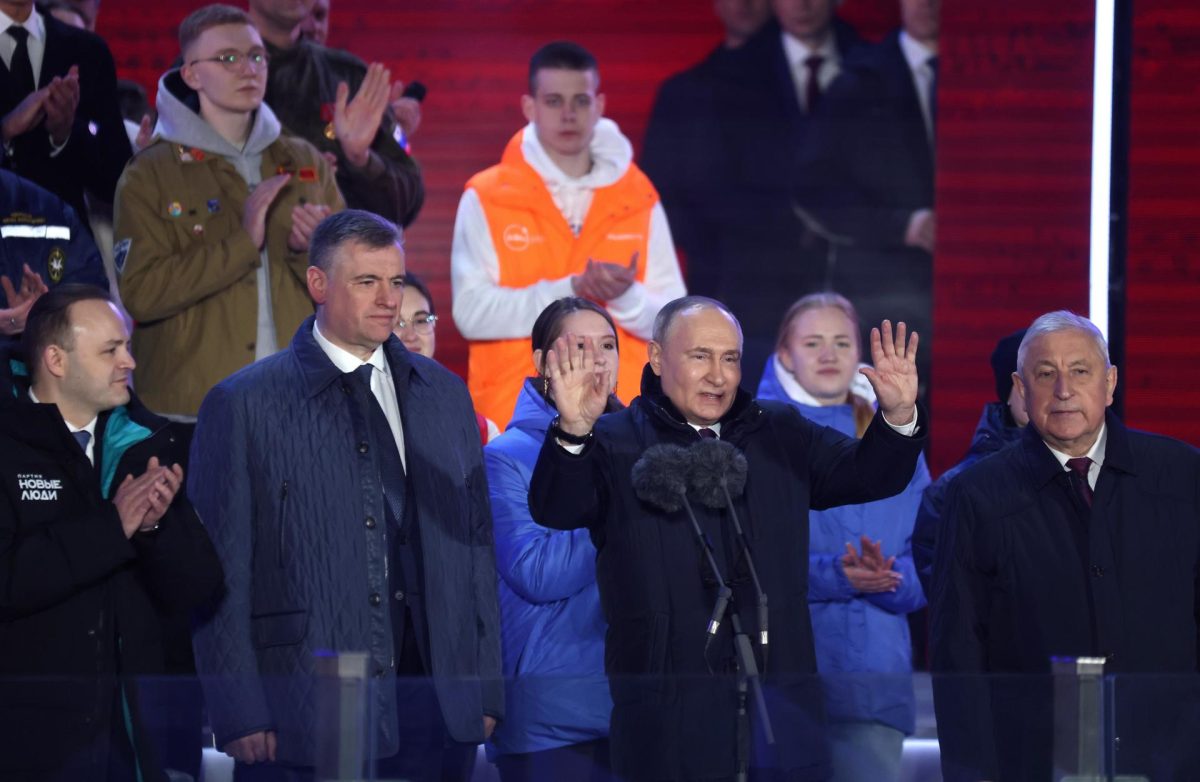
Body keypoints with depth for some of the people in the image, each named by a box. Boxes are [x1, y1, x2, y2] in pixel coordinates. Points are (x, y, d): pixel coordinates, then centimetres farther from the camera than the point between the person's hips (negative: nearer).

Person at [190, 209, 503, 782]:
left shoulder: (444, 395, 14)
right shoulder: (242, 406, -1)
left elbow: (477, 545, 16)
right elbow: (223, 577, -3)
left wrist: (485, 691, 10)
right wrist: (240, 717, -9)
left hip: (435, 715, 4)